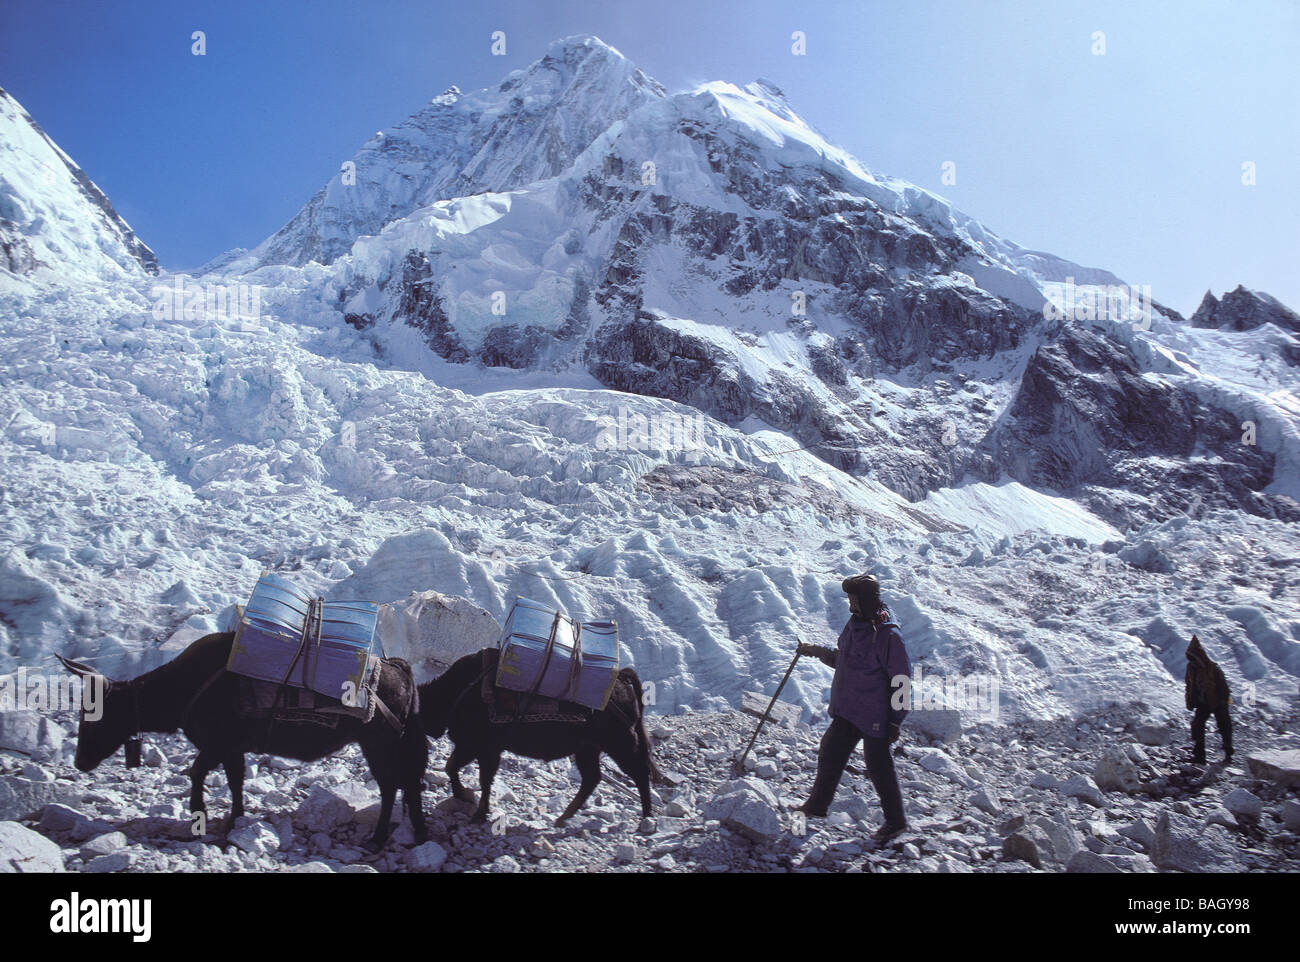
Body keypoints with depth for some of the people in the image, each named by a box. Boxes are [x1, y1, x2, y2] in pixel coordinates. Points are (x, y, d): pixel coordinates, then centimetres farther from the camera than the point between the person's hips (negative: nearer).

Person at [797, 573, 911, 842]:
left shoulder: (888, 635, -20)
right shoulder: (855, 624, 6)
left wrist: (896, 721, -15)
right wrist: (818, 651, 11)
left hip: (874, 715, -8)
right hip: (848, 710, 8)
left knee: (878, 765, 3)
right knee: (831, 752, 14)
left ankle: (896, 821, 20)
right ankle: (817, 806, 31)